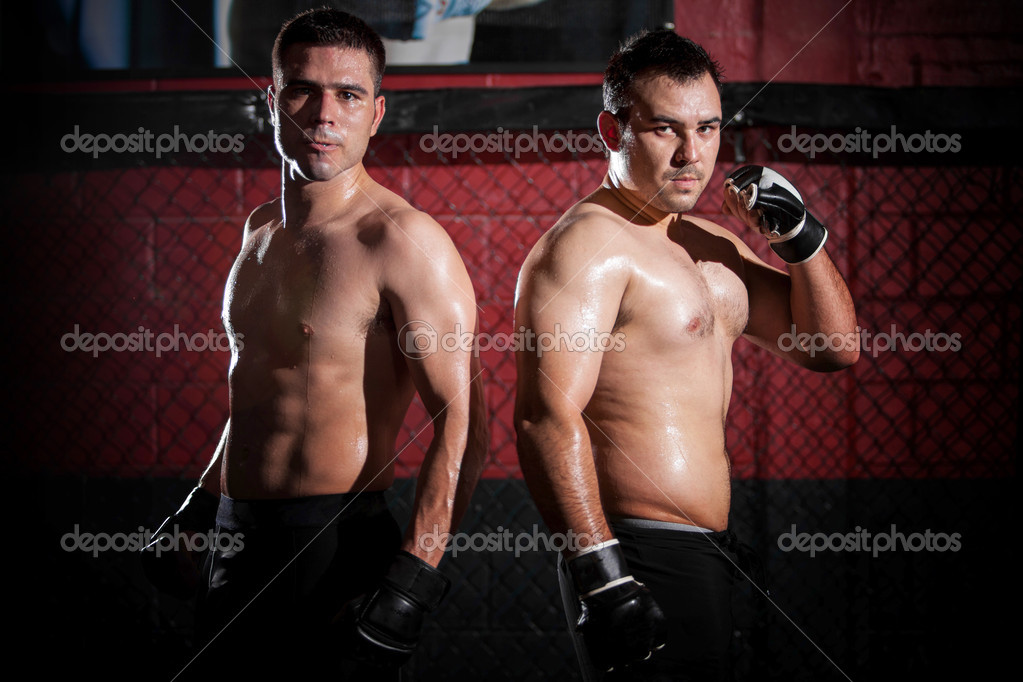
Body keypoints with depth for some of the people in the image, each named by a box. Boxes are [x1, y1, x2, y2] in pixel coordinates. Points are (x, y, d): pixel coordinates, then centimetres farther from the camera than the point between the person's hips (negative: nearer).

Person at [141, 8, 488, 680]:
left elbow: (463, 425, -19)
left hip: (337, 549, -8)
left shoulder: (403, 240, -14)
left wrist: (411, 585, -26)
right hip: (237, 545, 8)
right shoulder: (262, 228, 12)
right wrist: (197, 510, 26)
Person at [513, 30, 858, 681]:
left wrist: (802, 237, 4)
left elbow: (834, 348, 20)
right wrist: (600, 573, -28)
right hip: (643, 566, -9)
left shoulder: (713, 243, 16)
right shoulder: (587, 242, -12)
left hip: (706, 556, 9)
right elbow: (546, 415, -22)